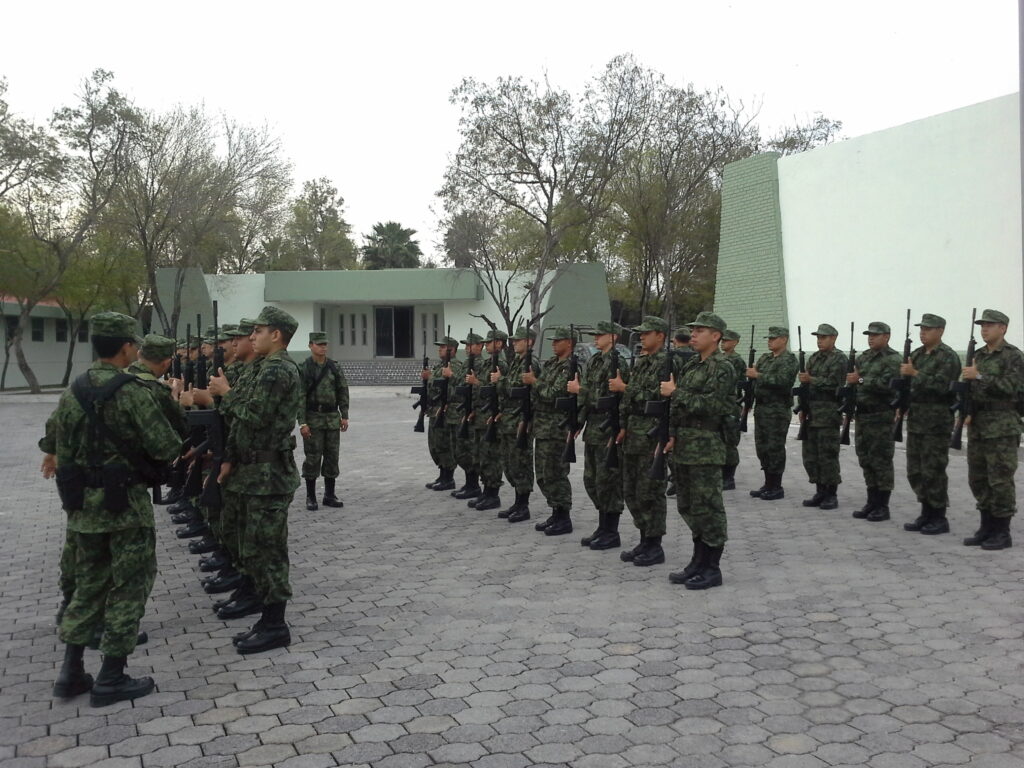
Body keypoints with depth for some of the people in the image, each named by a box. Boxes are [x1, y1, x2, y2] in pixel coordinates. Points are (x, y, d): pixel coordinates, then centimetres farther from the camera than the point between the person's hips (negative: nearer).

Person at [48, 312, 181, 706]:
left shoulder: (72, 393, 5)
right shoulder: (132, 392, -17)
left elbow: (63, 453, 11)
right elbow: (166, 448, -18)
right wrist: (169, 414, 2)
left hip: (83, 503, 7)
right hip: (126, 503, -7)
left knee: (90, 582, 18)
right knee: (128, 587, 4)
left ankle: (71, 672, 21)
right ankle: (111, 678, 8)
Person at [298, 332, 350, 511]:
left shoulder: (335, 367, 6)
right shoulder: (303, 368, -7)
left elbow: (343, 392, 9)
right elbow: (299, 397, -10)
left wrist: (344, 416, 2)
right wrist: (302, 423, -15)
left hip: (332, 417, 4)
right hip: (313, 418, -4)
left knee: (332, 456, 6)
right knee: (313, 457, -2)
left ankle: (329, 495, 15)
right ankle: (310, 497, 8)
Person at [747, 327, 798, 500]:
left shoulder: (789, 359, -8)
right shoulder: (764, 358, 16)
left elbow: (782, 380, -23)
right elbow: (753, 377, 17)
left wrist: (758, 375, -20)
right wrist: (751, 373, -5)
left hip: (778, 410, -8)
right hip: (761, 408, 8)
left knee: (775, 448, -4)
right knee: (762, 447, 11)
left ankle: (776, 487, 3)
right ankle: (768, 484, 20)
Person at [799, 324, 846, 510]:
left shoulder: (839, 359, -6)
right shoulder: (813, 358, 17)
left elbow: (832, 383, -17)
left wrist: (811, 380, -18)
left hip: (828, 413, -8)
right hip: (812, 412, 8)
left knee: (828, 455, -5)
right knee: (811, 454, 9)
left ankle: (831, 495, 3)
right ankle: (820, 492, 17)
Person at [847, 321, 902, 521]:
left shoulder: (892, 359, -9)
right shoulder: (863, 357, 15)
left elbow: (887, 384, -23)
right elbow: (852, 381, 20)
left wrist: (861, 380, -19)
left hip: (881, 417, -8)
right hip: (862, 415, 8)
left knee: (881, 462, -3)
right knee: (866, 460, 11)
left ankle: (883, 507, 3)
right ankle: (872, 503, 20)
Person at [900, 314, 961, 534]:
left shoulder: (948, 357, -9)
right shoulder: (916, 354, 14)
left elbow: (940, 386, -21)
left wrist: (915, 373, -19)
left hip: (936, 423, -8)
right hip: (915, 421, 8)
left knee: (933, 472, -4)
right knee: (915, 471, 10)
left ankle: (939, 519, 5)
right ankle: (926, 514, 21)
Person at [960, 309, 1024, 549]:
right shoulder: (978, 355, 15)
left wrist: (979, 376, -21)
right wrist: (965, 411, 6)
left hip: (1002, 428, -7)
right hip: (977, 426, 7)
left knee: (1000, 480, -4)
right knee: (978, 479, 9)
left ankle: (1002, 533, 4)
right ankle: (987, 528, 19)